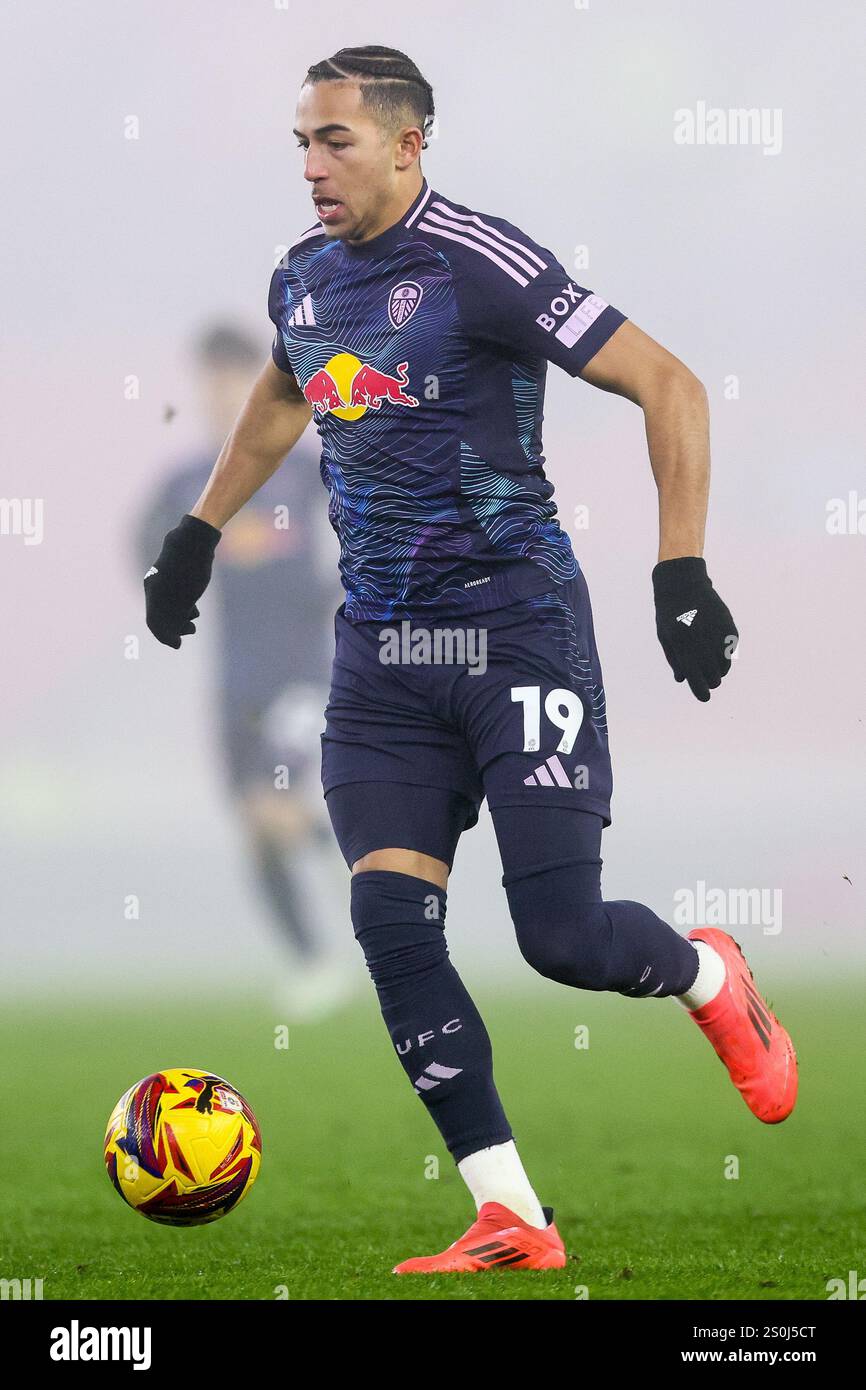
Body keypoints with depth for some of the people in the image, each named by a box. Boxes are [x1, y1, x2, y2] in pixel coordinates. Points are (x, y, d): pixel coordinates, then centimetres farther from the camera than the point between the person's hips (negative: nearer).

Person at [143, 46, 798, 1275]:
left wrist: (682, 571, -20)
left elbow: (668, 385, -14)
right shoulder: (305, 277, 8)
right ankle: (512, 1221, 0)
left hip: (516, 631, -6)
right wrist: (198, 535, 32)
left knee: (562, 934, -9)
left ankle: (710, 978, 27)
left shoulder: (481, 266, -15)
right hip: (381, 652, 6)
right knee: (393, 930, -6)